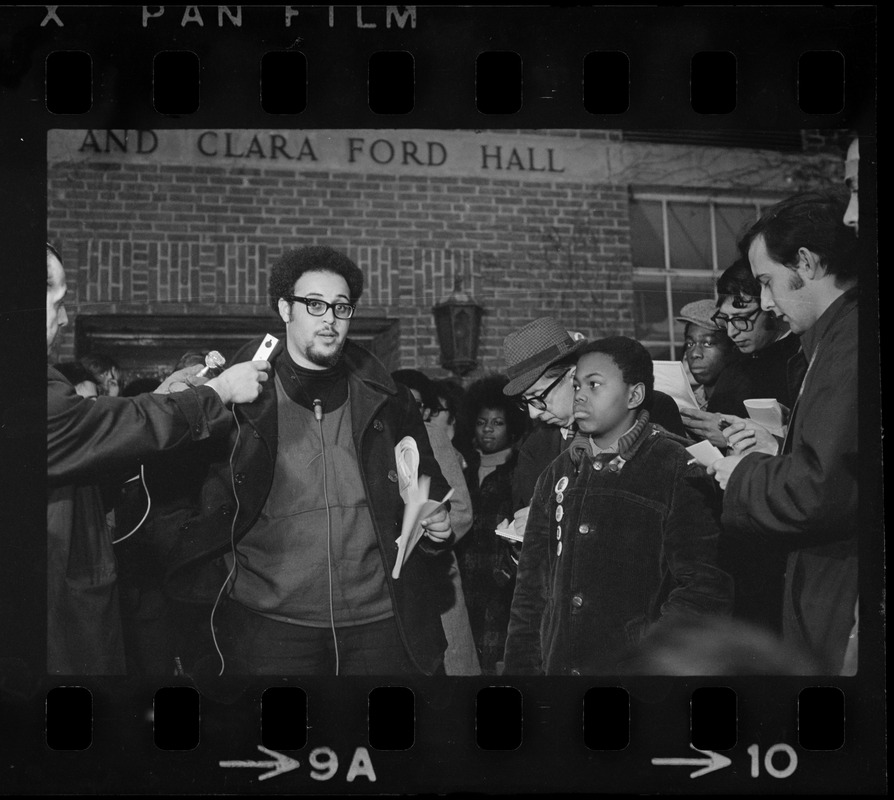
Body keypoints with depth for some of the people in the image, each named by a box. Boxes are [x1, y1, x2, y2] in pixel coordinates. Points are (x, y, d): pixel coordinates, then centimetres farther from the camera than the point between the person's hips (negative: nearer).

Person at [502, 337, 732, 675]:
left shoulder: (677, 473, -7)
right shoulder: (557, 475, 10)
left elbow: (706, 588, -12)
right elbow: (531, 590, 12)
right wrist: (520, 666, 4)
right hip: (557, 666, 5)